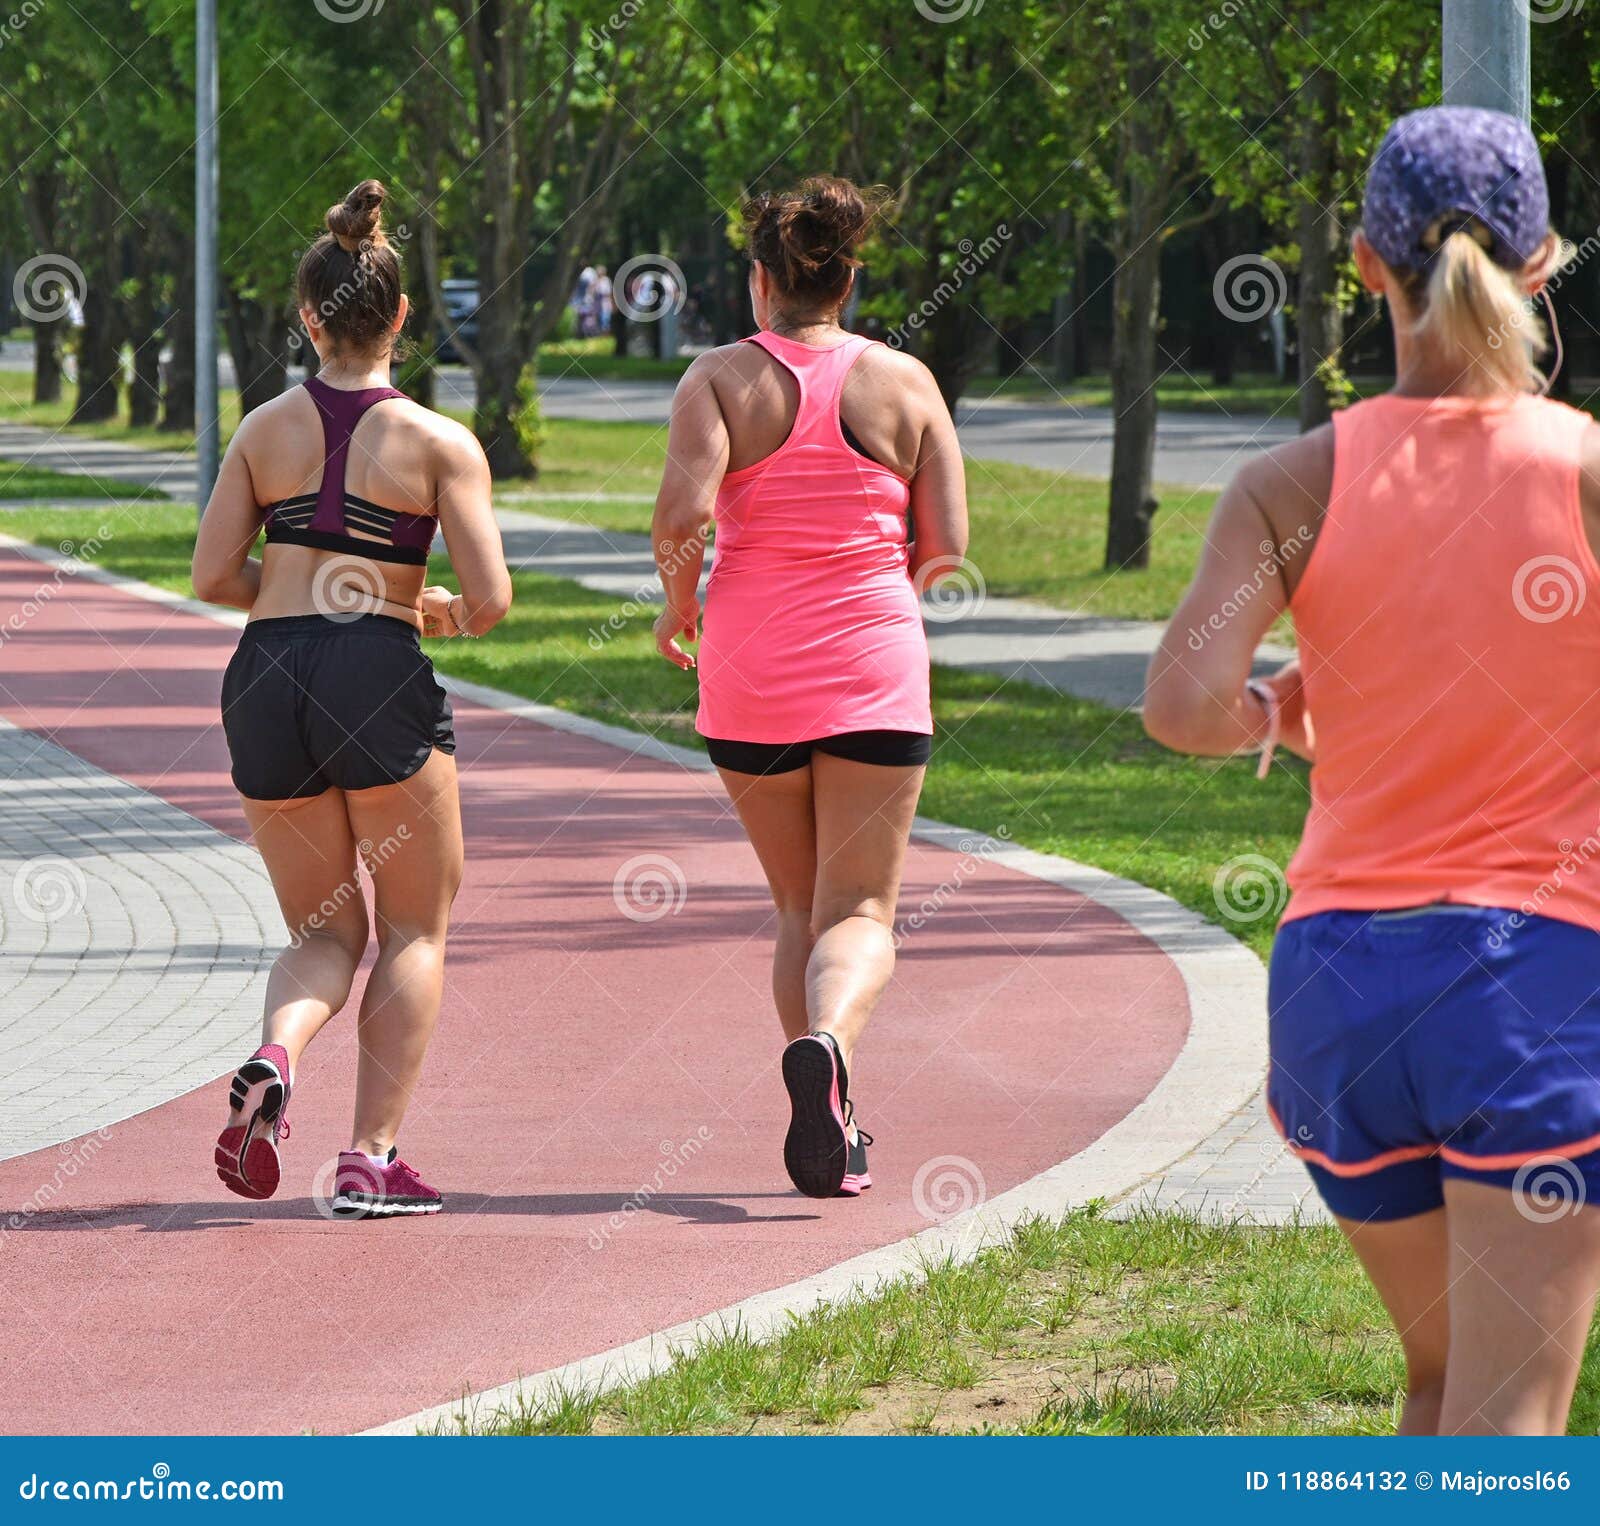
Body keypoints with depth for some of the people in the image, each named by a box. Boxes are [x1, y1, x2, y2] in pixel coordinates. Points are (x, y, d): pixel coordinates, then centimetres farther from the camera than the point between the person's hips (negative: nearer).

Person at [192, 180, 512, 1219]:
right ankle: (372, 1159, 3)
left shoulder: (265, 431, 7)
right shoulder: (441, 443, -1)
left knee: (327, 933, 16)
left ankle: (275, 1057, -16)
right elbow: (492, 599, -7)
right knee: (416, 929, 13)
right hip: (381, 677, -3)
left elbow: (215, 576, 5)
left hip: (269, 677, 3)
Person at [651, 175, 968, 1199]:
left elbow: (685, 511, -16)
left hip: (751, 669, 1)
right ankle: (827, 1042, -31)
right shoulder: (903, 383, 3)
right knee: (861, 912, -1)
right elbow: (946, 545, -1)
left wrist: (678, 605, 3)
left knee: (799, 909, 16)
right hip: (874, 668, -1)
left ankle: (829, 1120, 9)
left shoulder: (720, 379, -1)